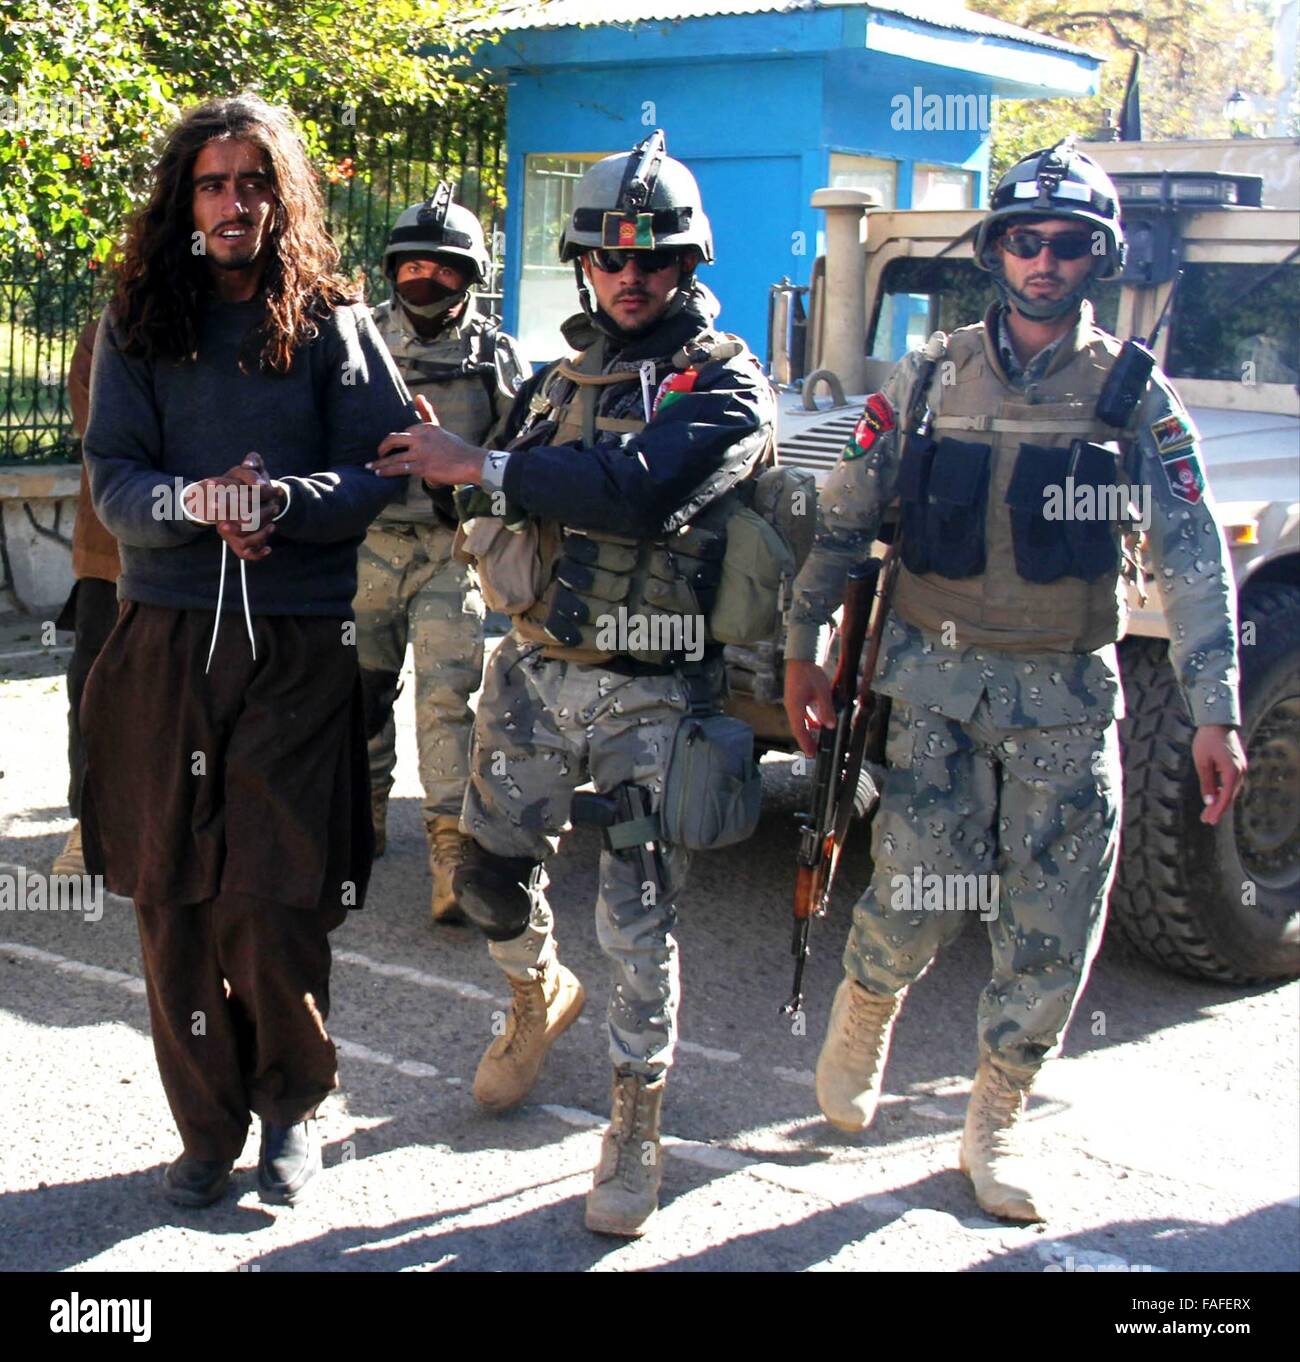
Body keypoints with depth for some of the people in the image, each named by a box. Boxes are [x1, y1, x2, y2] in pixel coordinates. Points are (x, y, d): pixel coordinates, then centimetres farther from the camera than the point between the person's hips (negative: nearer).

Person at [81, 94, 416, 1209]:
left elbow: (385, 469, -2)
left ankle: (293, 1106, 21)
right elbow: (111, 478, 2)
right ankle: (206, 1125, 21)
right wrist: (194, 503, -19)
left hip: (297, 647, -2)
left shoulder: (333, 324, 5)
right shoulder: (139, 328, 10)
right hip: (165, 643, 2)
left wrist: (279, 501, -18)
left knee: (274, 905, -4)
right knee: (172, 898, 4)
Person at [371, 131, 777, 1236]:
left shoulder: (727, 386, -8)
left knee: (638, 920, -1)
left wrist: (479, 468, -23)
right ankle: (539, 998, 45)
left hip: (649, 697, -5)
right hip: (534, 675, 6)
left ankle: (636, 1125, 16)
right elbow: (506, 513, 24)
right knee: (493, 874, 14)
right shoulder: (560, 380, 13)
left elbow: (643, 487, -27)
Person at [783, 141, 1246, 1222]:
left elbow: (1194, 561, -1)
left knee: (1054, 928, 2)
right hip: (937, 676, 0)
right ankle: (865, 1009, 30)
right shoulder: (926, 384, 4)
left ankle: (996, 1122, 22)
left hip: (1070, 695, 1)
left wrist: (1216, 714, -7)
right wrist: (803, 652, 5)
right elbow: (842, 526, 9)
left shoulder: (1136, 398, 2)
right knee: (921, 895, -4)